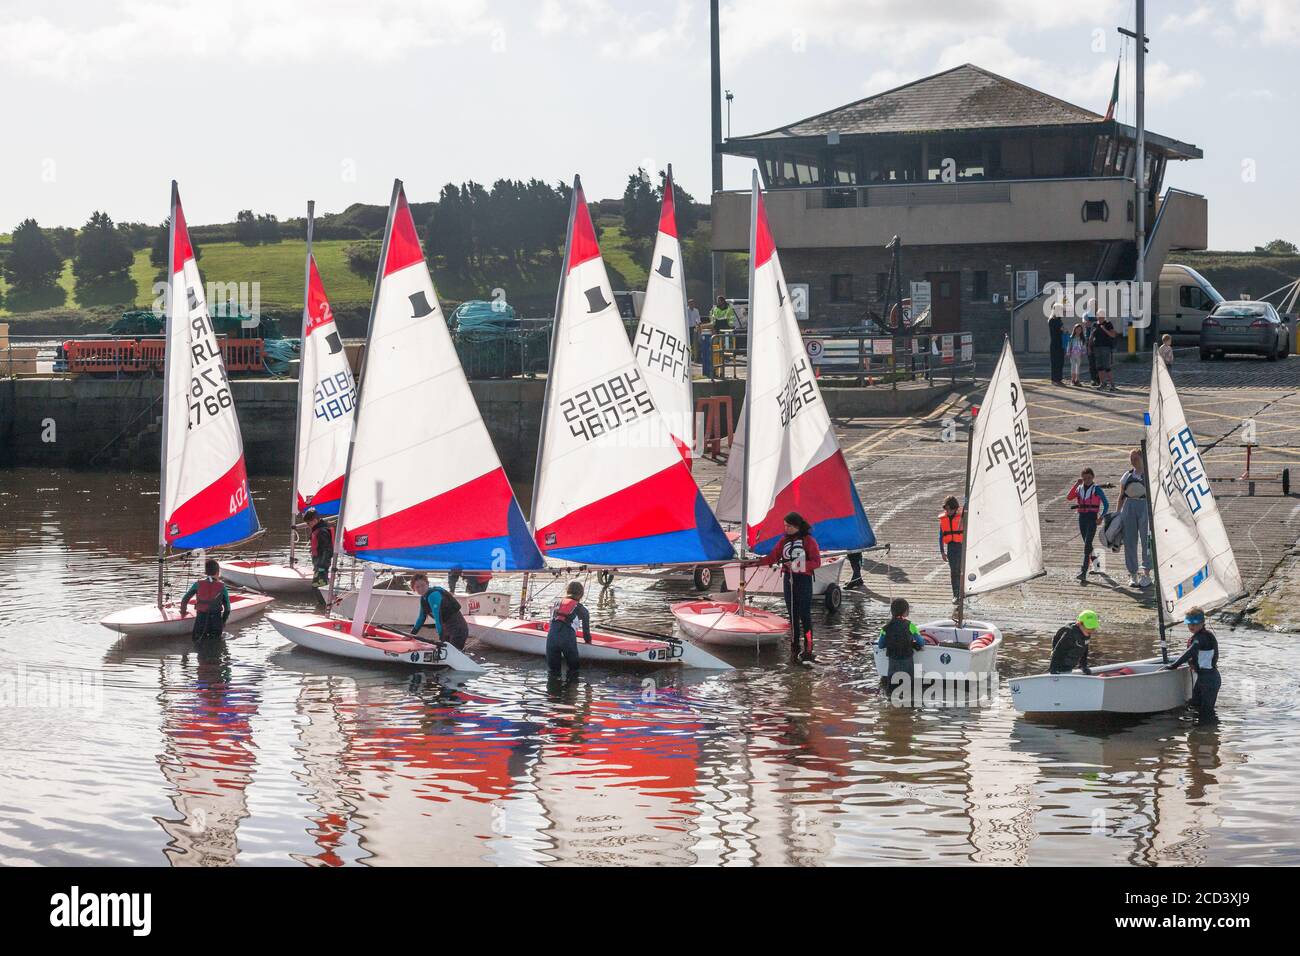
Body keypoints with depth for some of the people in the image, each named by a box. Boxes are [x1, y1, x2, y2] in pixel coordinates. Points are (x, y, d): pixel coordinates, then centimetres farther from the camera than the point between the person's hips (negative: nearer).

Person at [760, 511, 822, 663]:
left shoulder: (809, 541, -5)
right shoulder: (784, 540, 11)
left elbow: (816, 562, -8)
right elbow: (773, 557, 9)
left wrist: (799, 564, -18)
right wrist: (756, 562, -2)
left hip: (804, 580, -5)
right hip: (788, 579, 5)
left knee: (804, 615, -10)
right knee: (792, 615, 6)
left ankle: (808, 651, -12)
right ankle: (795, 647, 11)